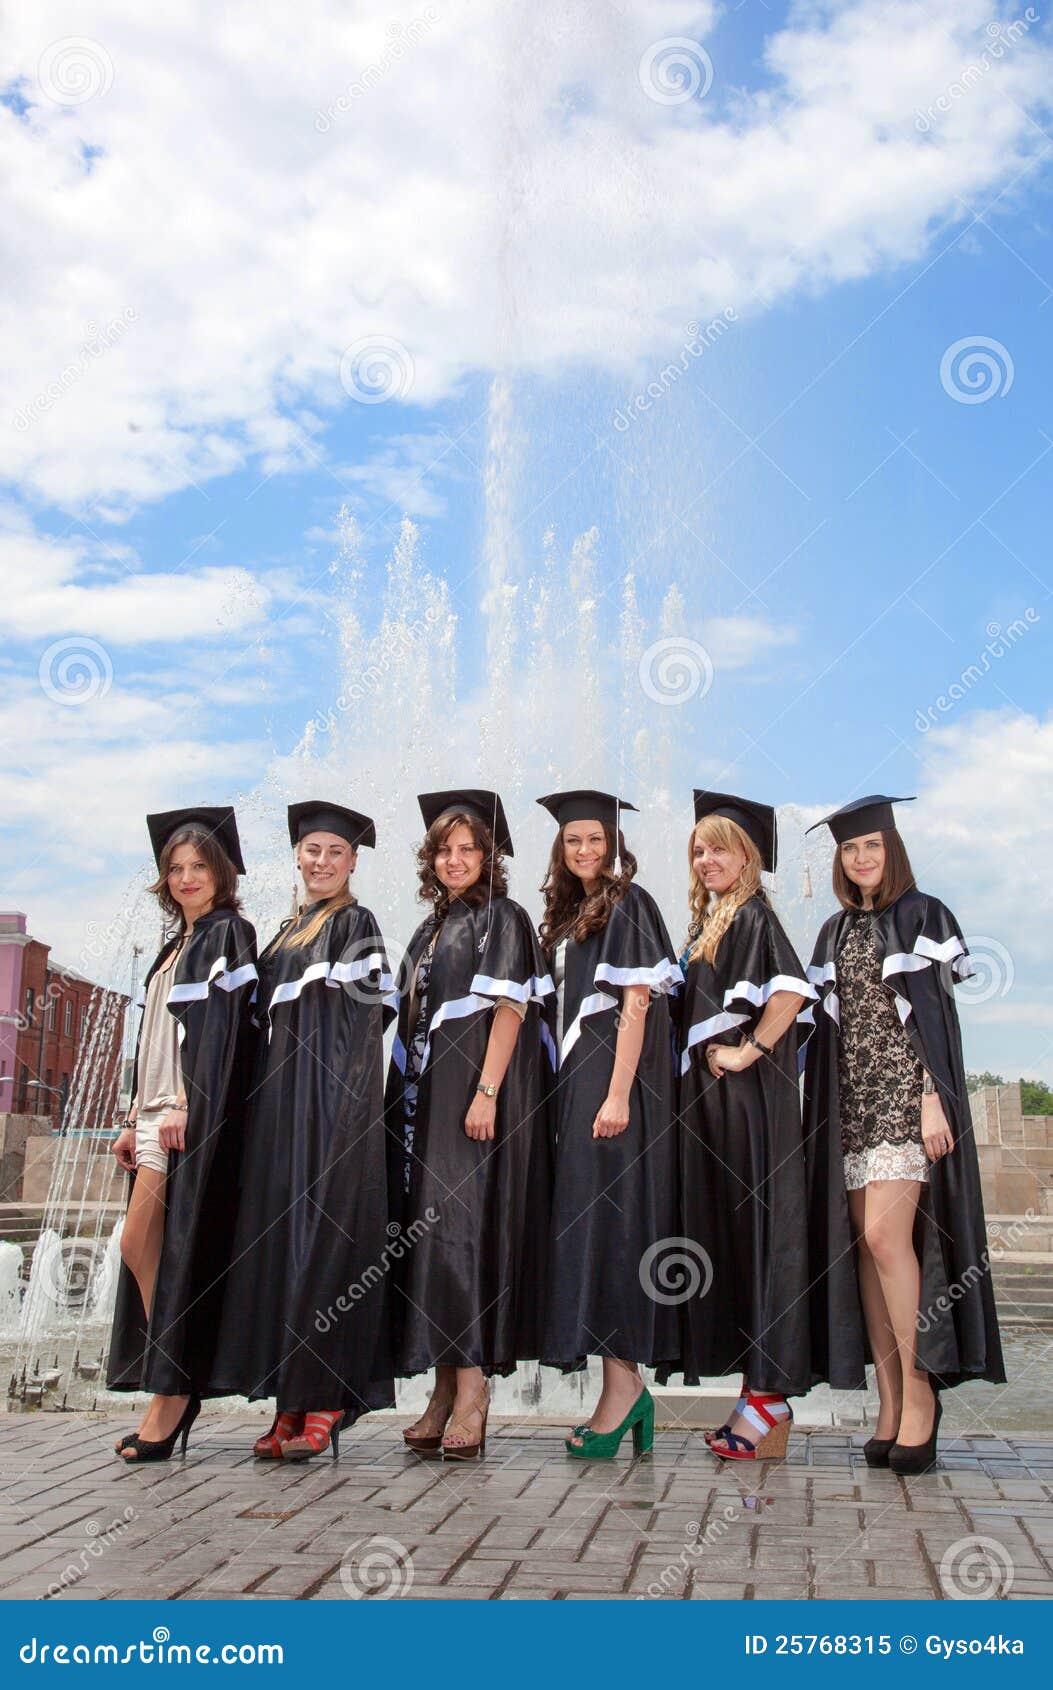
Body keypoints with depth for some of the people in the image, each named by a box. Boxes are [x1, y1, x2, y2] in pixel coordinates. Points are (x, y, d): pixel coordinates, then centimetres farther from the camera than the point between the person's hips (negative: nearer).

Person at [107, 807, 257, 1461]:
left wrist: (186, 1103, -21)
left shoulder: (229, 934, -3)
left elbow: (225, 1023, -14)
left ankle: (174, 1391, -5)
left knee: (141, 1242, -11)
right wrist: (137, 1119, 18)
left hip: (197, 1112, -8)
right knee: (143, 1248, 4)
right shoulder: (175, 948, 22)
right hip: (161, 1112, 8)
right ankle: (172, 1391, 10)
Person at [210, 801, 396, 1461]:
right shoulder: (287, 932, 21)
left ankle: (324, 1402, -5)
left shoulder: (355, 924, -1)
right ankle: (293, 1400, 9)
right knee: (280, 1228, 4)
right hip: (281, 1097, 8)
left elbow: (365, 1021, -10)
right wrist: (270, 1097, 12)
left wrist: (344, 1103, -20)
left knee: (324, 1227, -9)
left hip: (333, 1096, -8)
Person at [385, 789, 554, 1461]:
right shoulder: (431, 928, 19)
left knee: (459, 1223, -13)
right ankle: (446, 1391, 12)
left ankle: (471, 1388, -9)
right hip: (427, 1097, 8)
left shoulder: (502, 918, -4)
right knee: (429, 1225, 6)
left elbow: (509, 1008, -14)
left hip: (478, 1092, -8)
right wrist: (407, 1098, 13)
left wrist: (486, 1092, -23)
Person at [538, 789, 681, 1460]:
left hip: (615, 1078, -9)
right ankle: (627, 1389, 11)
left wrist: (617, 1094, -21)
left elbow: (636, 1002, -14)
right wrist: (574, 1088, 12)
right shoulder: (569, 916, 18)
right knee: (588, 1220, 7)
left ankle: (623, 1383, -7)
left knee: (606, 1220, -11)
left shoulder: (628, 904, -6)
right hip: (579, 1077, 9)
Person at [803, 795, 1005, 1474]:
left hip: (905, 1089, -6)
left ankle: (920, 1391, -7)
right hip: (851, 1097, 6)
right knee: (865, 1243, 1)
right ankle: (890, 1403, 5)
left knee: (885, 1235, -17)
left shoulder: (923, 916, 1)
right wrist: (820, 1111, 10)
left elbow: (936, 1012, -6)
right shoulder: (836, 932, 17)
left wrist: (933, 1098, -15)